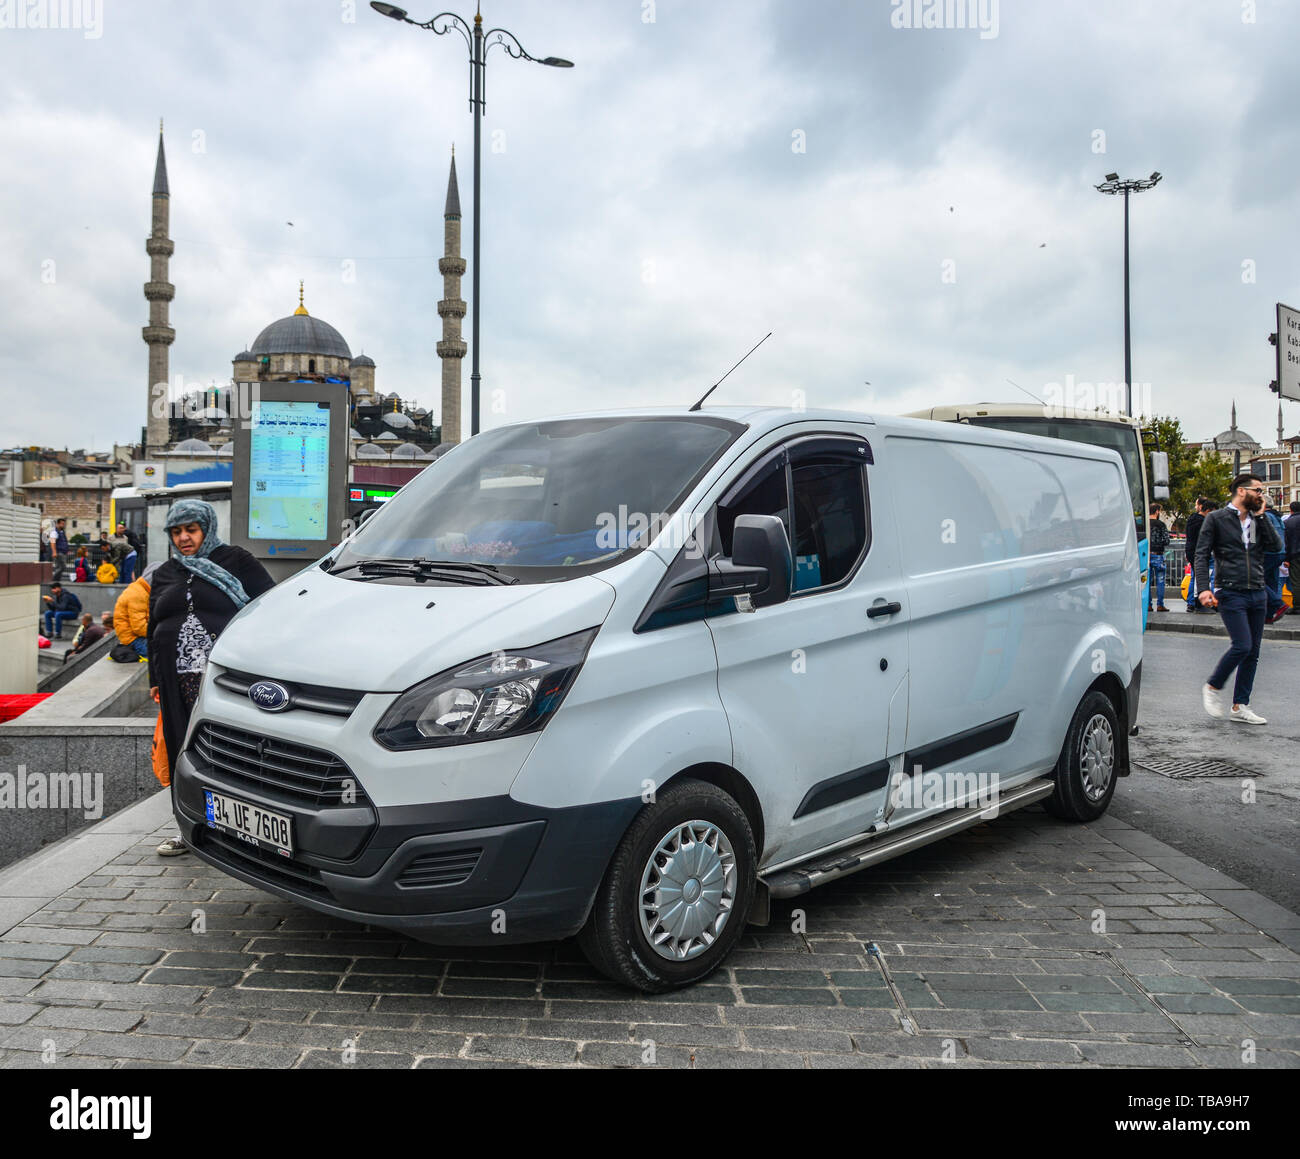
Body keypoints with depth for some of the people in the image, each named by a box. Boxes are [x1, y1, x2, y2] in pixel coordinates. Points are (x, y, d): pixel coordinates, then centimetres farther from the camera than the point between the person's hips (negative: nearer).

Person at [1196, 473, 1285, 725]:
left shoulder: (1258, 521, 15)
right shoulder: (1216, 519, 0)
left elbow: (1276, 546, 1)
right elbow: (1201, 555, -5)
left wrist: (1261, 516, -1)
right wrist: (1204, 588, -15)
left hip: (1258, 594, 6)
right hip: (1231, 593, -6)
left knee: (1252, 652, 5)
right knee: (1242, 646, -16)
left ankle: (1240, 707, 12)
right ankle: (1212, 687, 6)